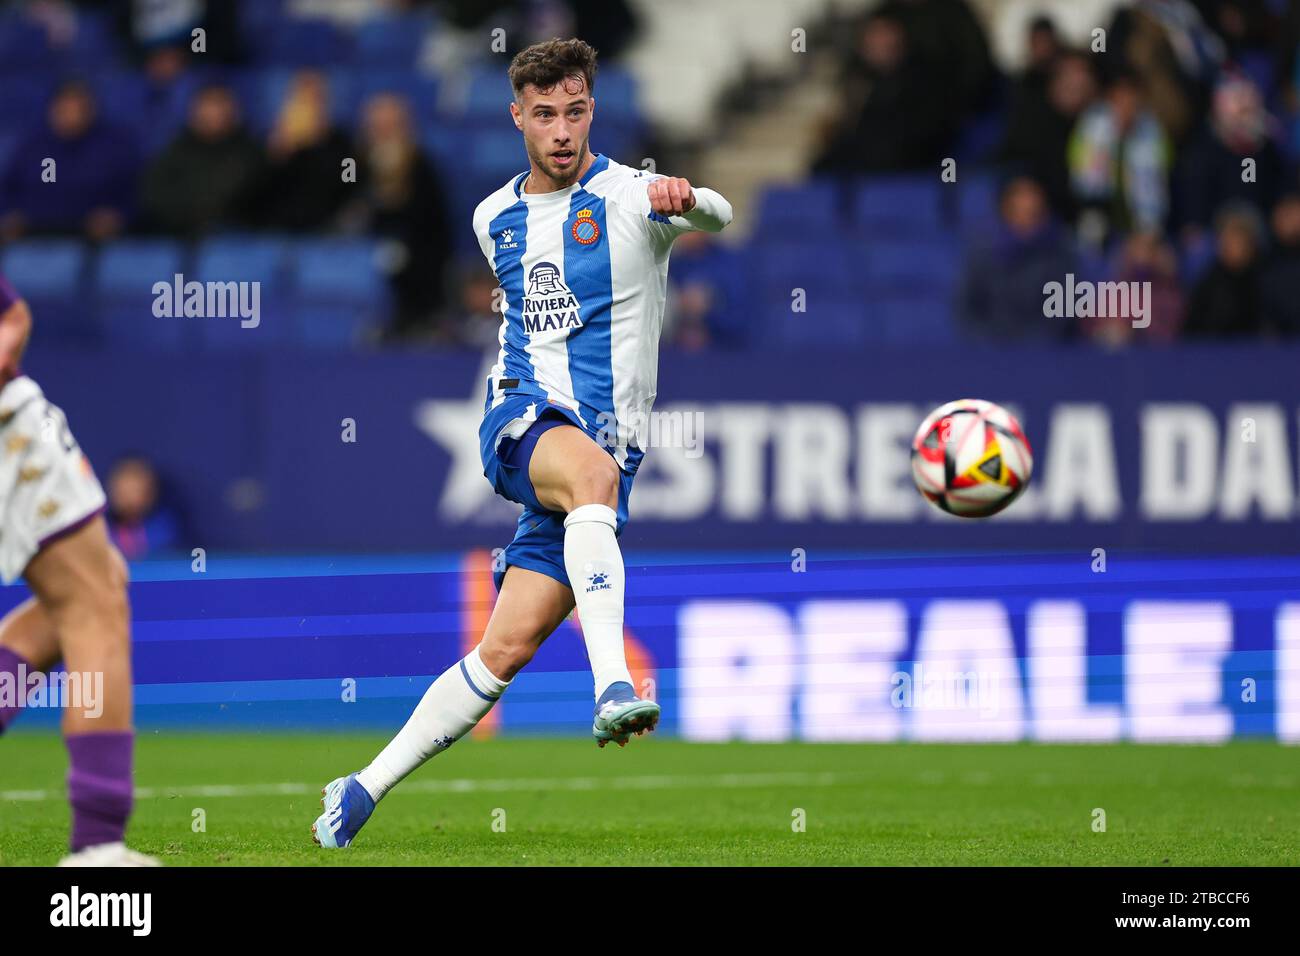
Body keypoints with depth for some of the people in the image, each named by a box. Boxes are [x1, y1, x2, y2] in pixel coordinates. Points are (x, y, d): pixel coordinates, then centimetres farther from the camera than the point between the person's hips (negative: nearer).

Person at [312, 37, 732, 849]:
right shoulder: (495, 219, 13)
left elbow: (717, 215, -25)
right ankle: (612, 685, -53)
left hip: (607, 442, -1)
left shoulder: (630, 198, -3)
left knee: (505, 651, -5)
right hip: (522, 420, 1)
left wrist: (688, 201, -46)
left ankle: (368, 788, 8)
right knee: (592, 470, -37)